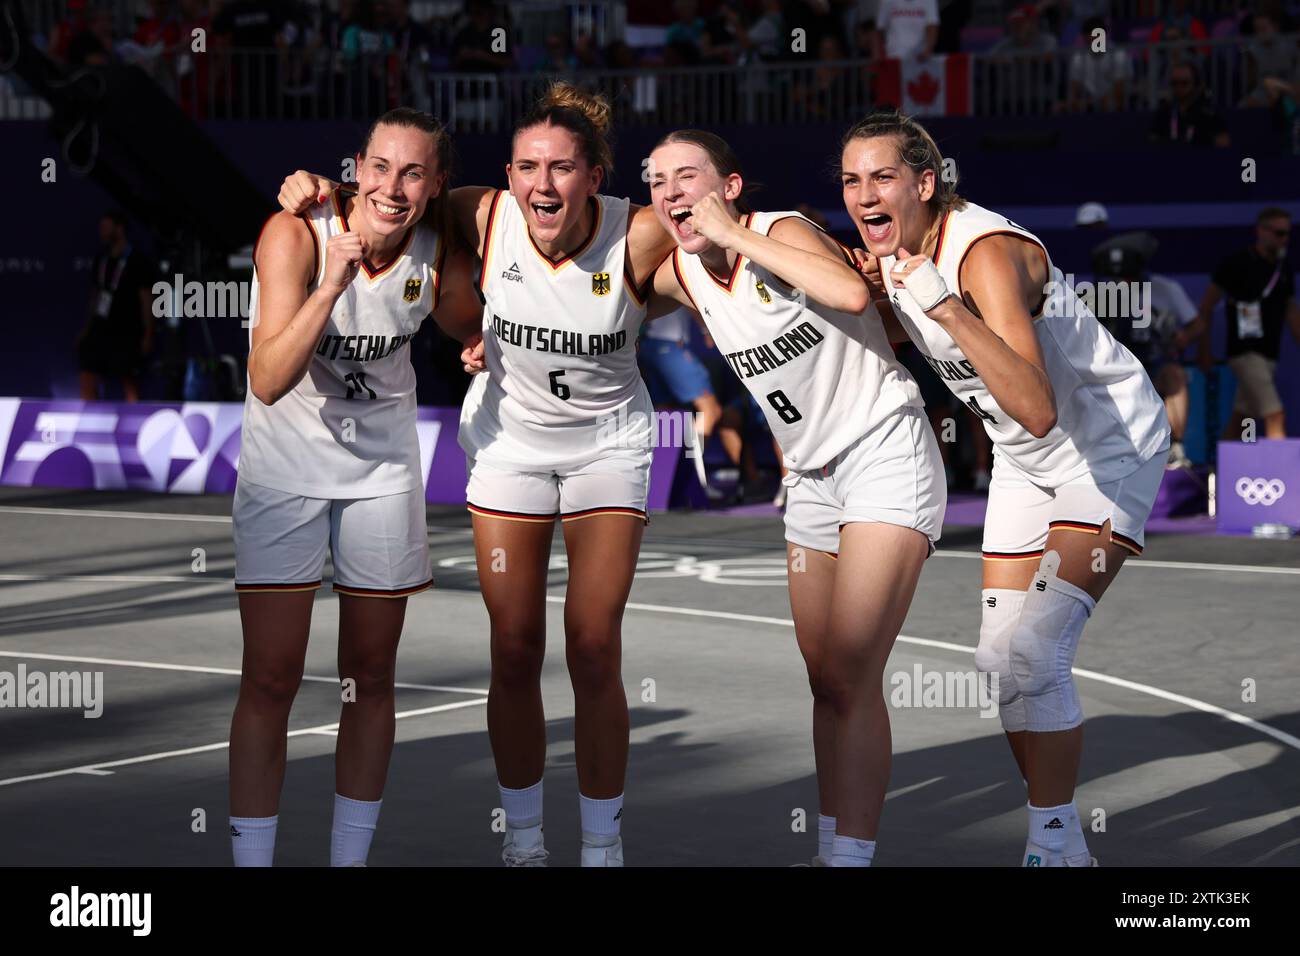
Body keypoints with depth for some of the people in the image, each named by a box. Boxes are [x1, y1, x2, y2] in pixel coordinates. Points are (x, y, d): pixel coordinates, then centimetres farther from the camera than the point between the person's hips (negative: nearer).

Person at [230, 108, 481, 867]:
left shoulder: (439, 258, -10)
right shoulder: (296, 236, -20)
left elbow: (475, 332, 12)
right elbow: (268, 382, -28)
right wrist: (332, 284, -36)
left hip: (383, 472, 3)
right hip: (285, 470, -3)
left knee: (370, 678, 10)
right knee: (271, 680, -5)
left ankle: (352, 855, 21)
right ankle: (251, 856, 3)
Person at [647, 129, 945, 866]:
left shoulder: (780, 231, -19)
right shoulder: (681, 274, 3)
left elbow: (851, 293, -40)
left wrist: (737, 234, -32)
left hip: (884, 454, -8)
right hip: (813, 475, 8)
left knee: (852, 676, -16)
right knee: (825, 681, 11)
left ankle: (852, 854, -15)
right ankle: (832, 846, 20)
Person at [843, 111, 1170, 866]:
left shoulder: (987, 252, -31)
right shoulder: (890, 255, -6)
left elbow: (1037, 408, -45)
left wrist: (948, 307, -51)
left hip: (1109, 446, -9)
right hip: (1026, 463, 9)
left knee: (1036, 650, -20)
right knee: (1003, 658, 9)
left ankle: (1055, 846, -5)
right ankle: (1062, 844, 24)